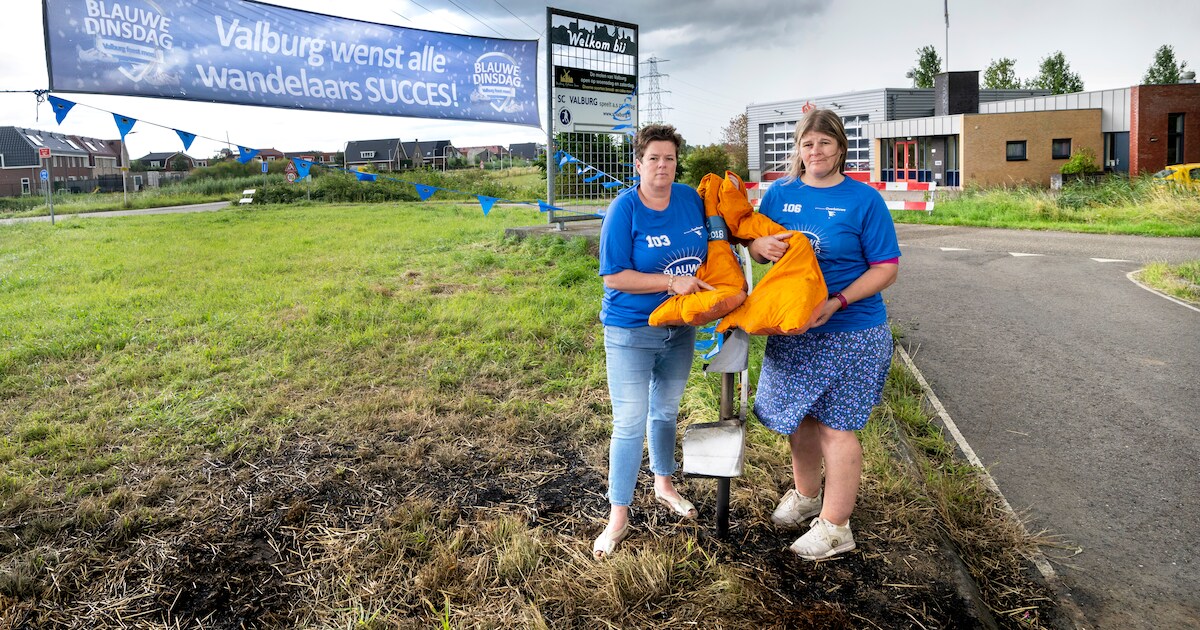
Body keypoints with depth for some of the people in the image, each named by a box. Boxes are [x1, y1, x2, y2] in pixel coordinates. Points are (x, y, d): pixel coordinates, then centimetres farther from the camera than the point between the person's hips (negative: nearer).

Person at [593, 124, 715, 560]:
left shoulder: (691, 199, -1)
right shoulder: (624, 208, -16)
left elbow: (708, 246, 16)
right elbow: (613, 277, -20)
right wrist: (672, 282, -24)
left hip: (680, 328, 5)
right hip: (631, 332, -5)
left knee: (666, 412, 22)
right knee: (630, 425, -2)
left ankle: (664, 484, 44)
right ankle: (618, 517, 12)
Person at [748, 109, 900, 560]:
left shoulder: (864, 200, -8)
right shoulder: (780, 193, 5)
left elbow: (886, 268, -9)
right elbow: (753, 245, 11)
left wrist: (838, 301, -23)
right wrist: (761, 246, -14)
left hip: (850, 334, -4)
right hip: (791, 328, 5)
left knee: (837, 426, 3)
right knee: (799, 416, 17)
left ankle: (834, 527, 17)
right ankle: (805, 495, 40)